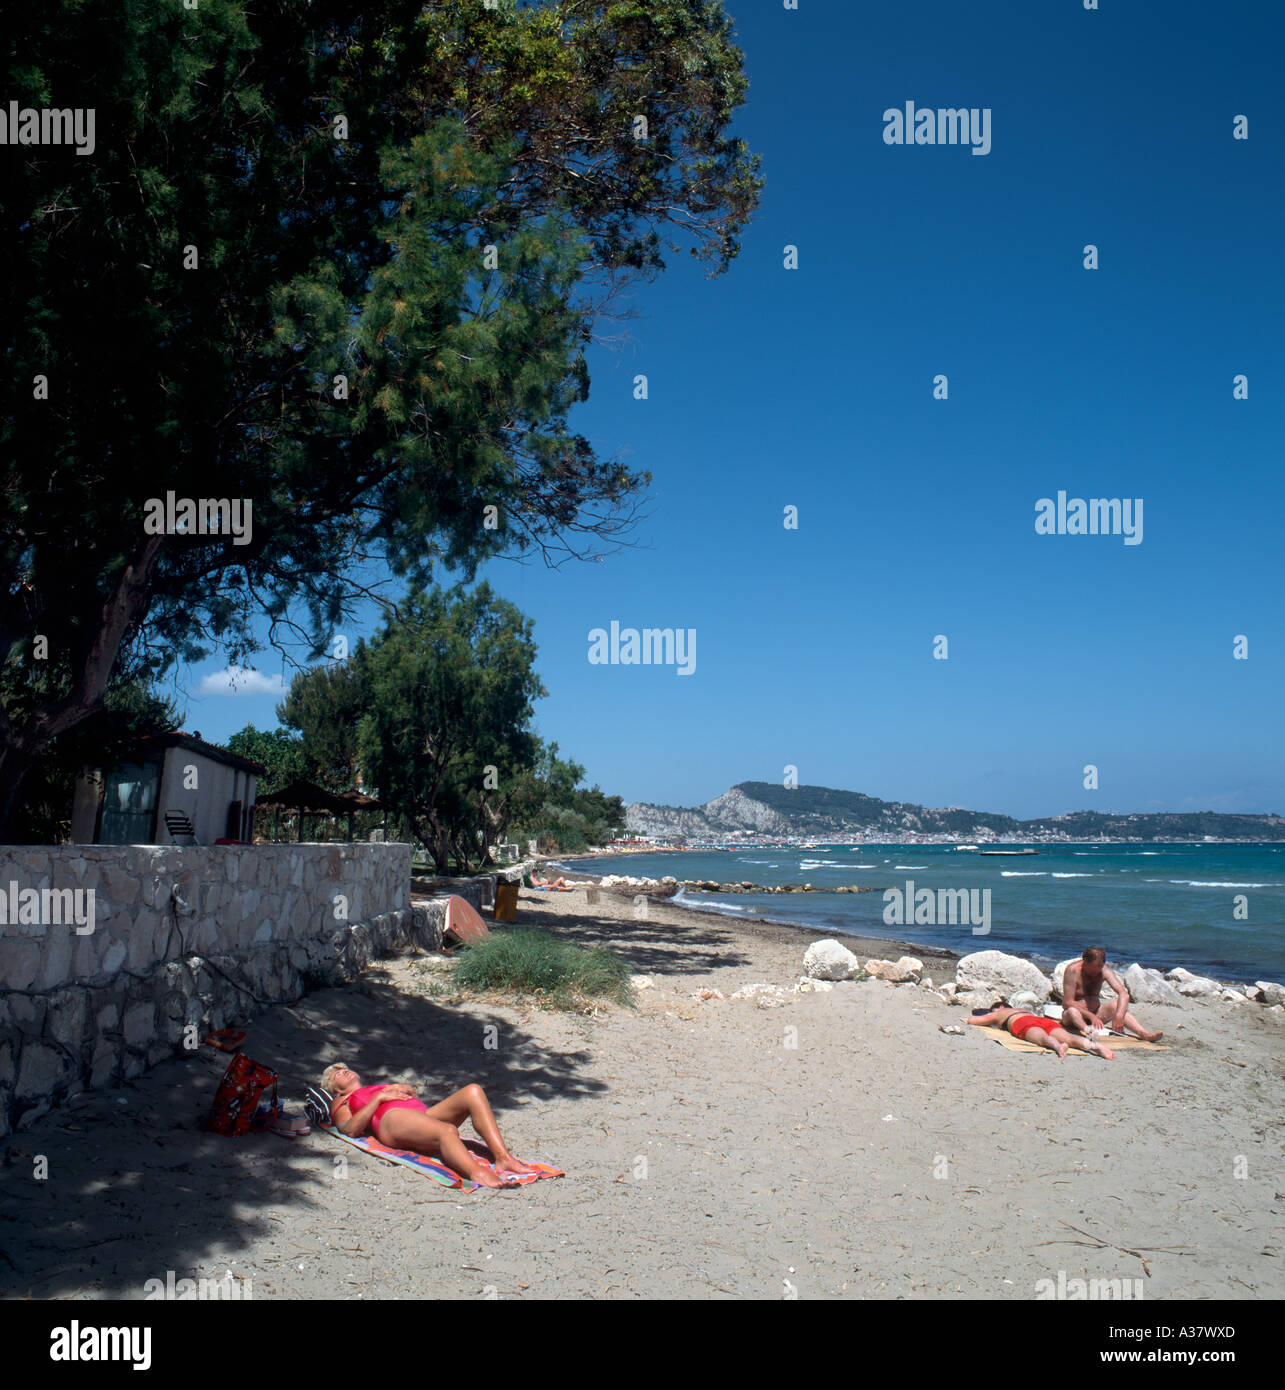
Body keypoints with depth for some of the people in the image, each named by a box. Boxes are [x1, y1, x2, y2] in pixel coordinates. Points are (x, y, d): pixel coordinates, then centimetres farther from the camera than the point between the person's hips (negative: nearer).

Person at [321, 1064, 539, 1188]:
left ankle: (502, 1158, -37)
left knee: (473, 1091, -22)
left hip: (423, 1113, 6)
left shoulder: (377, 1087, 45)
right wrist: (380, 1097, 1)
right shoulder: (341, 1103, 26)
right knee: (446, 1131, -39)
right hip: (392, 1119, -6)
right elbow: (351, 1129, 3)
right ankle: (477, 1173, -66)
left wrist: (400, 1088, 11)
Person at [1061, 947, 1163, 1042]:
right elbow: (1068, 1002, -22)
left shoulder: (1104, 970, -6)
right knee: (1072, 1011, -38)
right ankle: (1088, 1031, -66)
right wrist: (1091, 1016, -34)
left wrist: (1119, 1015, -35)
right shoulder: (1073, 970, -18)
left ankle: (1144, 1034, -38)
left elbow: (1124, 994, -17)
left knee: (1116, 1006, -23)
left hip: (1095, 1012, 4)